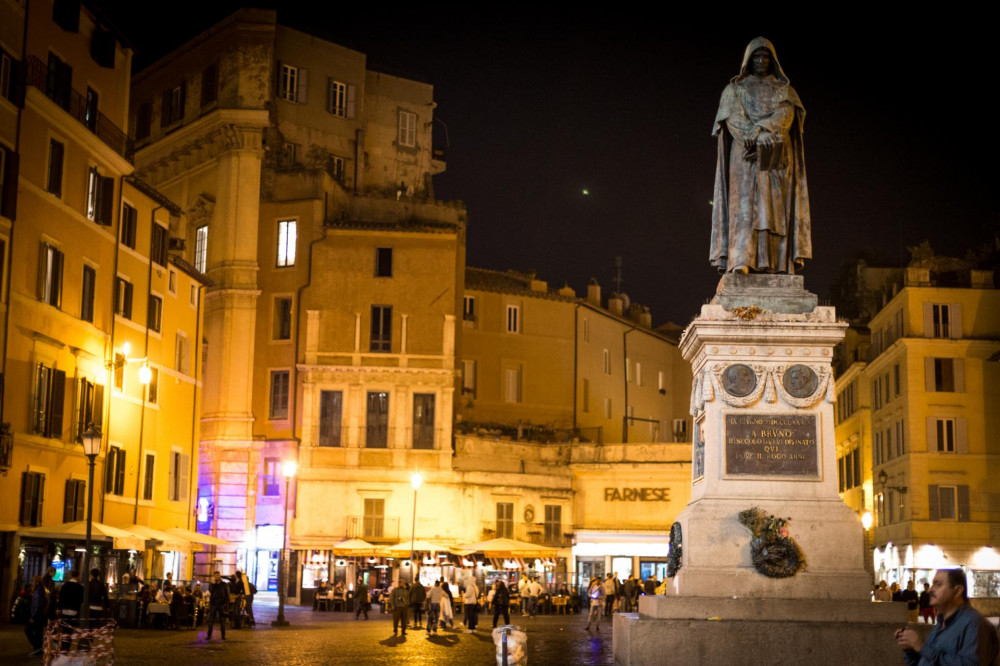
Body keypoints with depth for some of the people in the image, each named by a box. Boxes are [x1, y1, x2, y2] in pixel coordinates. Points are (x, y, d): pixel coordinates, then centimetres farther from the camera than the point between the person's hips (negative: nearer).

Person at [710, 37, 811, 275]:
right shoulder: (734, 89, 13)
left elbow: (786, 114, -2)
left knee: (774, 206, -7)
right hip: (745, 156, -1)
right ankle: (741, 260, -22)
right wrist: (757, 135, -20)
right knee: (744, 205, -13)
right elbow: (733, 117, -3)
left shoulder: (784, 90, 16)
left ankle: (773, 262, -12)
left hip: (776, 156, 2)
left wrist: (762, 130, -20)